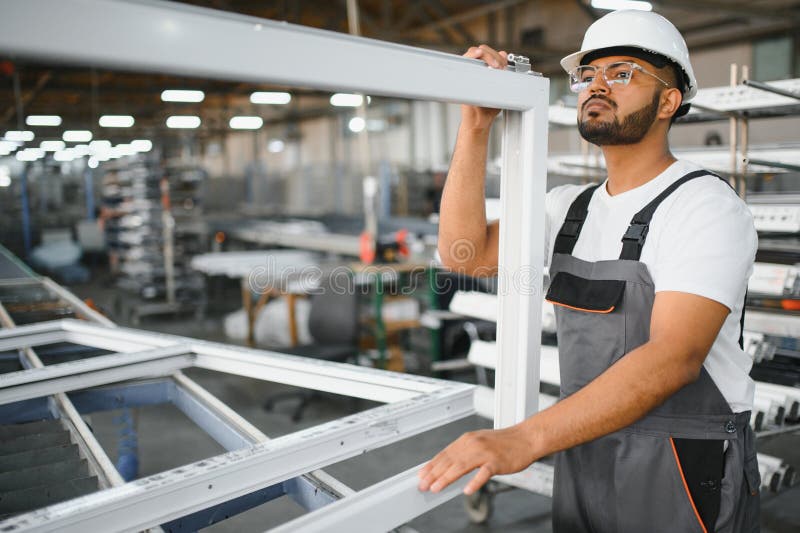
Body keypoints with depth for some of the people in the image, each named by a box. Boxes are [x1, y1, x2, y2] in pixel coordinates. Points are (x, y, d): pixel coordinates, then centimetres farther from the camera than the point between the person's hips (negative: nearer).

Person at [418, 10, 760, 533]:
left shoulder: (707, 207, -16)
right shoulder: (570, 206, 6)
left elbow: (675, 357, -29)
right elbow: (465, 252, -5)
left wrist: (526, 437, -39)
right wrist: (476, 125, -12)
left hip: (684, 473, -5)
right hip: (582, 458, 6)